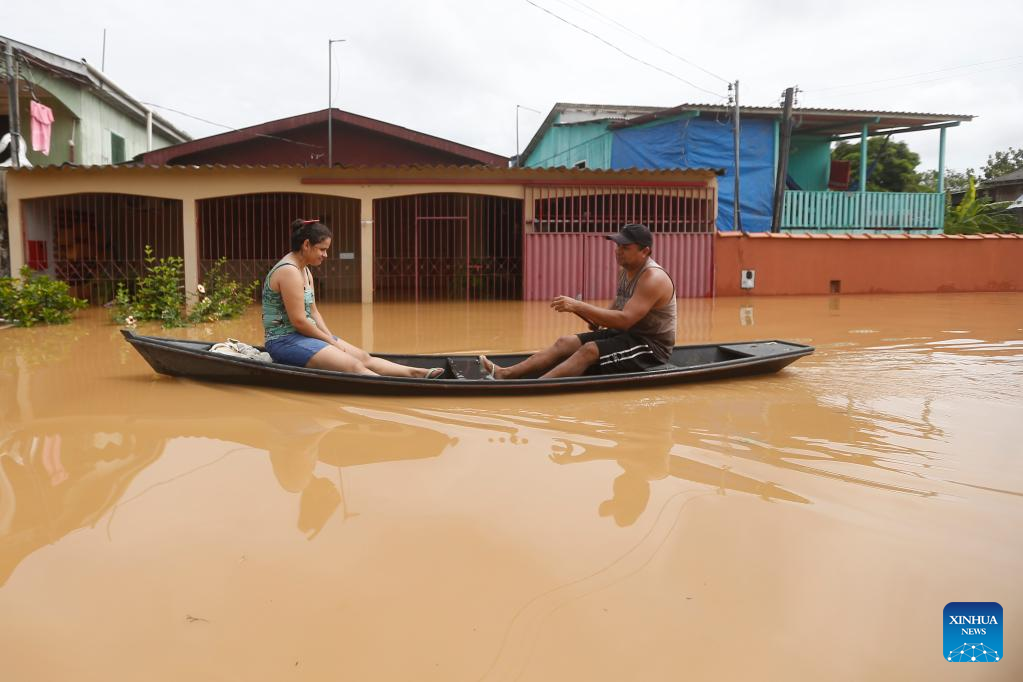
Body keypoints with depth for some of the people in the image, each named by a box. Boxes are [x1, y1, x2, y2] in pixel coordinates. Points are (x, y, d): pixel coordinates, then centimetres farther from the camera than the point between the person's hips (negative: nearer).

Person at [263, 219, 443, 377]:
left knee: (364, 357, 1)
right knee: (353, 366, -21)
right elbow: (298, 321, -20)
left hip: (302, 335, 10)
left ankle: (417, 373, -3)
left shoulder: (304, 270, 15)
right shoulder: (289, 272, -18)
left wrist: (330, 338, 2)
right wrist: (330, 340, -9)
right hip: (285, 341, -10)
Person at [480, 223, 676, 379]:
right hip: (626, 335, 9)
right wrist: (595, 319, -7)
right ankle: (505, 374, -19)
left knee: (590, 350, -29)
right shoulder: (625, 271, 10)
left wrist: (579, 306, -34)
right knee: (566, 342, -7)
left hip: (651, 346, -9)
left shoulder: (654, 278, -19)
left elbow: (625, 319, -30)